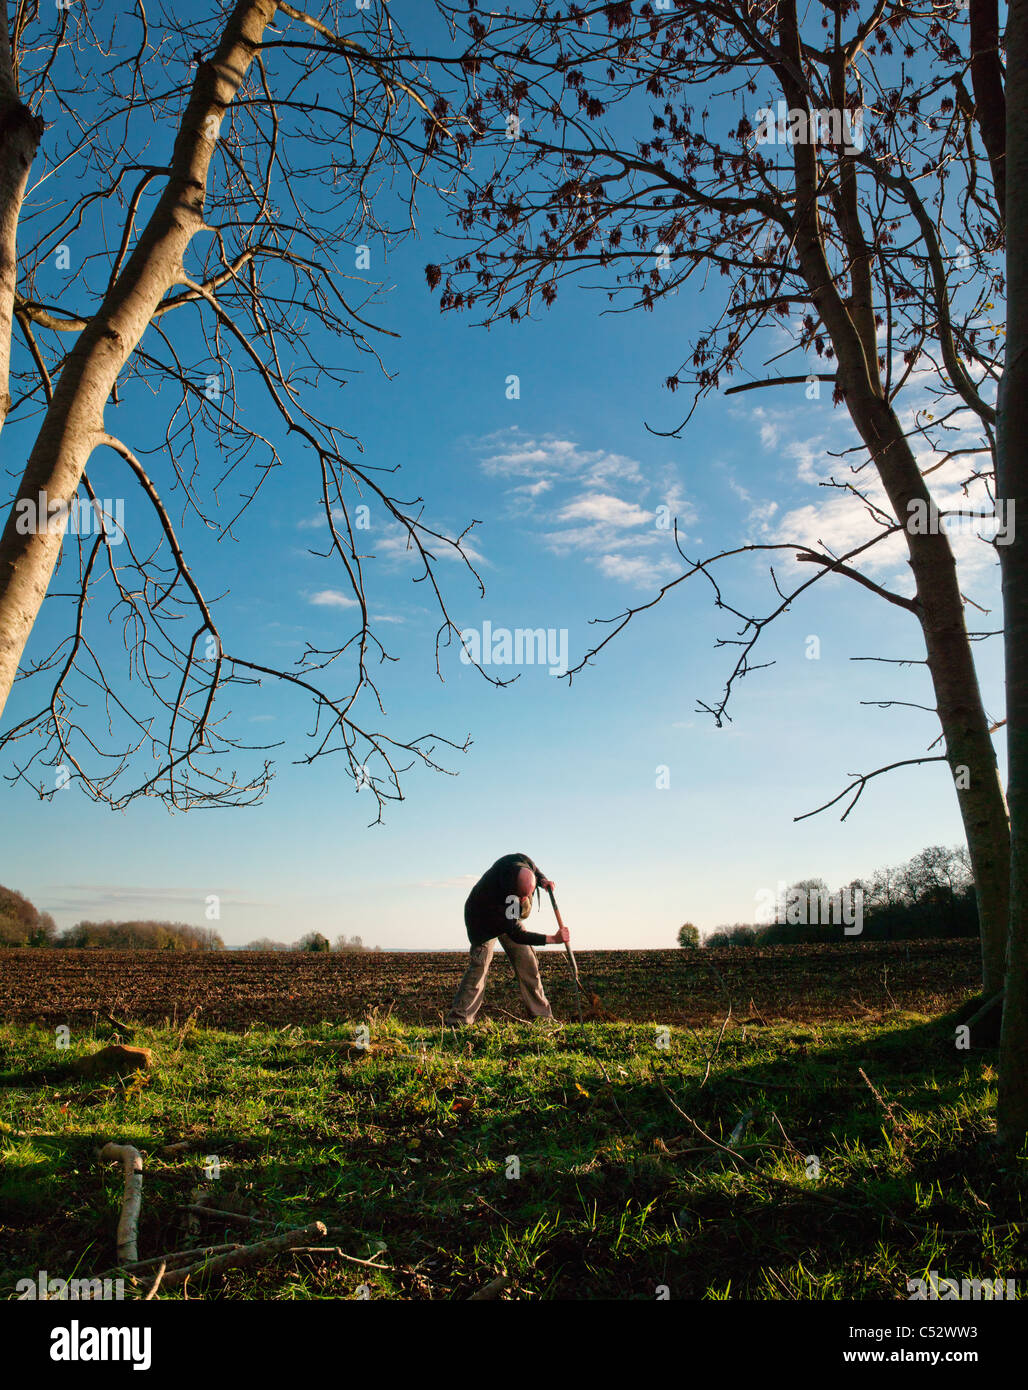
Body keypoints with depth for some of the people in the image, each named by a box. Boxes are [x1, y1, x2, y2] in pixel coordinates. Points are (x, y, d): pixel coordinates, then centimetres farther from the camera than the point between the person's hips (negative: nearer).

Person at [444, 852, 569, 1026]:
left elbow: (535, 869, 1)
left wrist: (543, 880, -21)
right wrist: (553, 939, -35)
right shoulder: (492, 891, -45)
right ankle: (459, 1020, -22)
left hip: (509, 917, 6)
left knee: (527, 960, 2)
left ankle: (542, 1015, 12)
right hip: (484, 920, -6)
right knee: (480, 961, -23)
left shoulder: (523, 862, -30)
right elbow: (516, 934, -36)